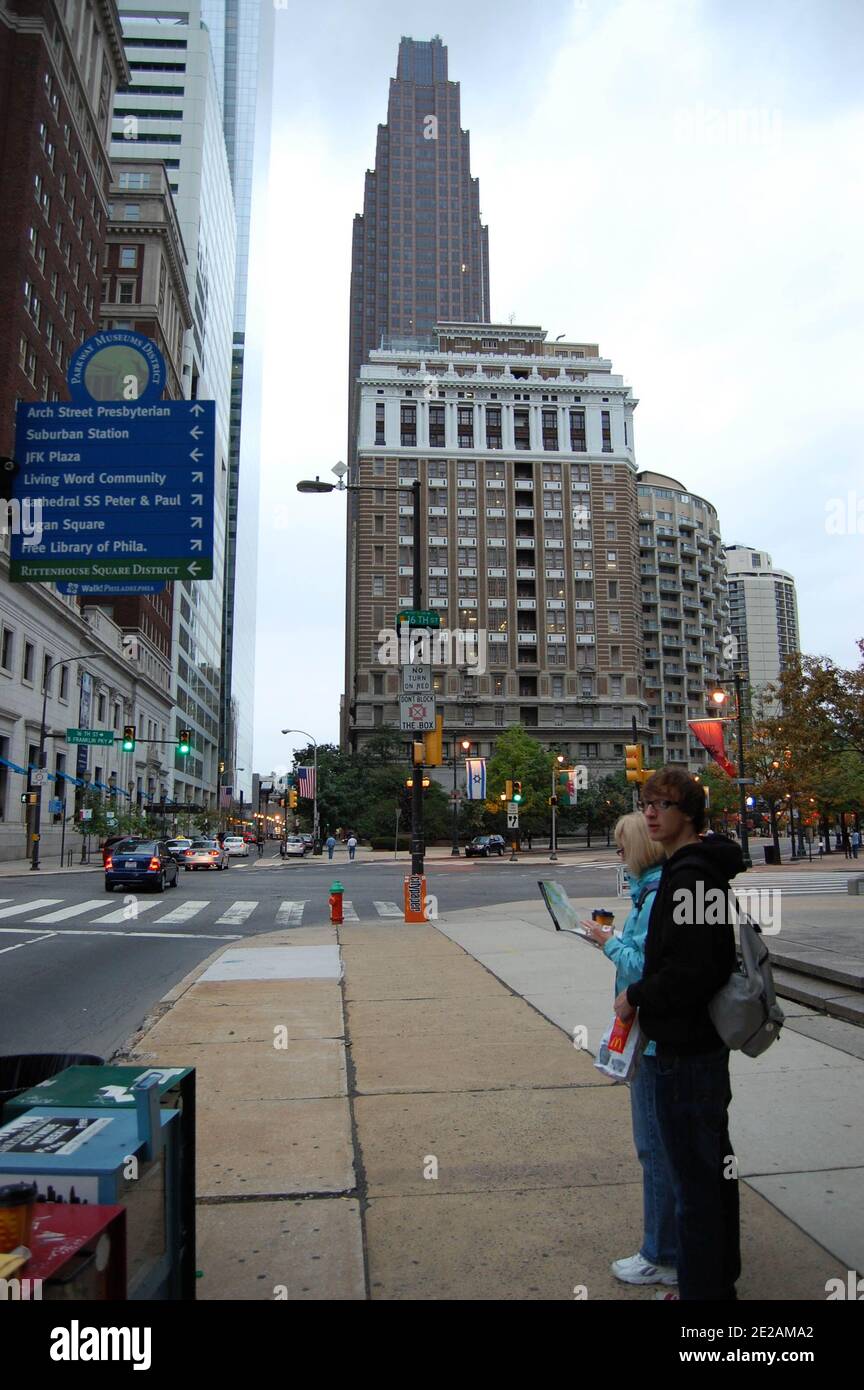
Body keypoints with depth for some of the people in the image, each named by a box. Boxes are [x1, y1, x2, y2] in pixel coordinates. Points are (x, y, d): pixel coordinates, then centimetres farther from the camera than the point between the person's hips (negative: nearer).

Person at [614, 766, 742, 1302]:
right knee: (715, 1161, 23)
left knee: (693, 1174, 2)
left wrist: (636, 996, -14)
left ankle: (703, 1287, 16)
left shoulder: (687, 875, -23)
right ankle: (721, 1275, 41)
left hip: (686, 1047, -11)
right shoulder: (709, 869, 10)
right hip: (708, 1037, 11)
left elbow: (688, 971, -28)